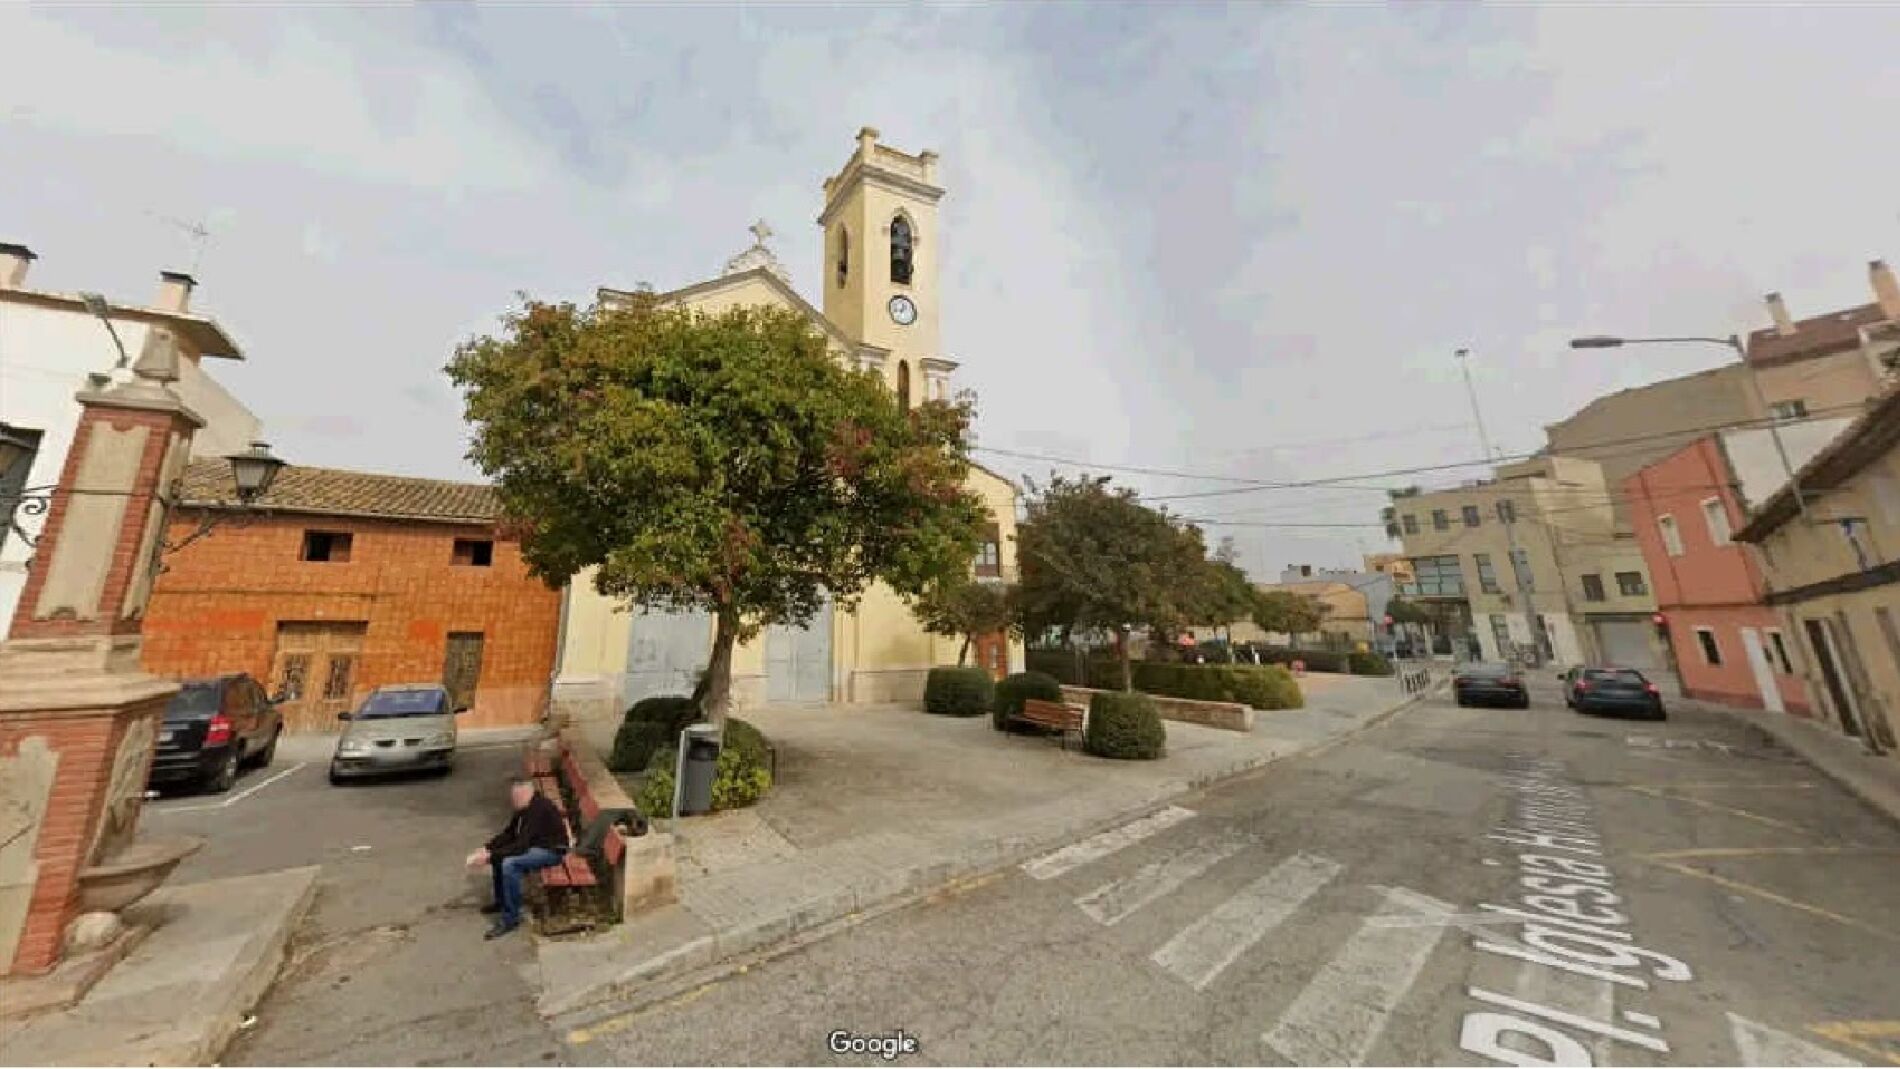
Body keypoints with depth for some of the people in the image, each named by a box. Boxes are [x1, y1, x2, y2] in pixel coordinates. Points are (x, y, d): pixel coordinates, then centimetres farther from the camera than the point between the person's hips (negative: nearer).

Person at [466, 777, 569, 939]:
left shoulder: (539, 809, -29)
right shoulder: (525, 806, 0)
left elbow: (521, 845, -29)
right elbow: (509, 833, 9)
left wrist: (489, 857, -24)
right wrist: (486, 849, -4)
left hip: (552, 850, -10)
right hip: (535, 843, 10)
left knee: (509, 864, -26)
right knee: (498, 854, 11)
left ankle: (511, 918, -10)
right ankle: (501, 900, 29)